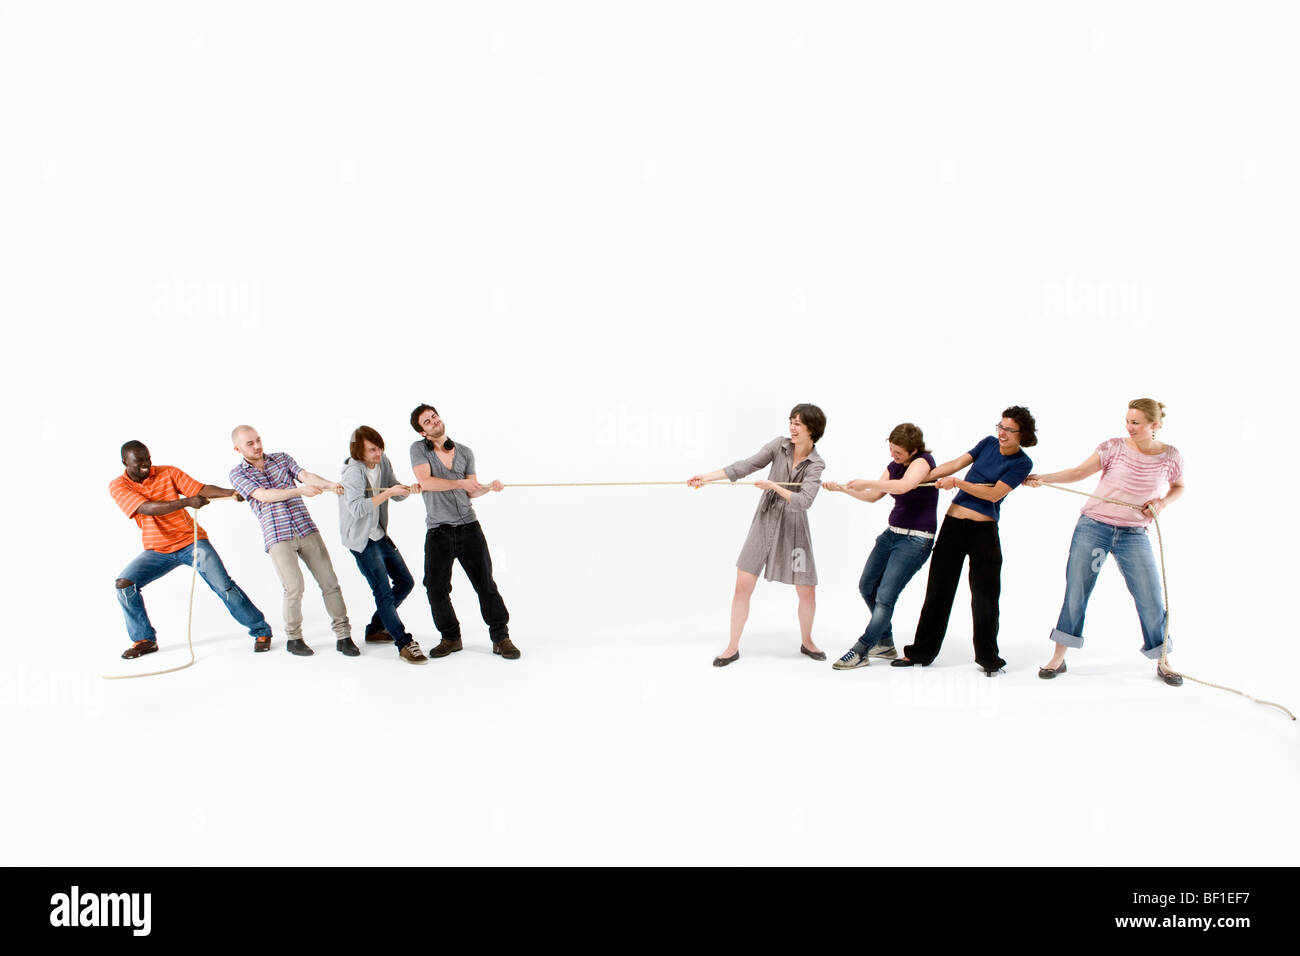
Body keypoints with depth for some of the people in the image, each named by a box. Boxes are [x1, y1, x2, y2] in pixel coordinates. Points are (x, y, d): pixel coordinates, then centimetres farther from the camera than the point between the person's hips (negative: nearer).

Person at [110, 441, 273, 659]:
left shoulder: (168, 473, -5)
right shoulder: (118, 486, -7)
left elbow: (202, 489, -13)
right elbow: (147, 508, -23)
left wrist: (230, 492, -32)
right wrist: (186, 502, -35)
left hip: (191, 541, -2)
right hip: (157, 549, 2)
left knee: (224, 586, -12)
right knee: (124, 583, -14)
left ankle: (261, 631, 1)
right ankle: (144, 640, 4)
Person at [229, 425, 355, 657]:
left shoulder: (282, 458, 15)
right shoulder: (237, 473, 7)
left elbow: (306, 475, 0)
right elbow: (263, 495, -8)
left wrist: (329, 484, -21)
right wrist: (300, 491, -18)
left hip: (306, 529, 3)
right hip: (277, 537, -3)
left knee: (329, 581, -2)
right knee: (294, 586, -15)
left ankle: (343, 636, 6)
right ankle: (293, 638, 6)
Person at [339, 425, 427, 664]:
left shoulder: (383, 462, 1)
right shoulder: (353, 471, -21)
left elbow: (397, 496, 6)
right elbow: (357, 508, -32)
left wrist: (407, 490, -16)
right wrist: (387, 493, -33)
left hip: (380, 535, 8)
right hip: (361, 539, -8)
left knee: (405, 582, 13)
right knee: (383, 591, -11)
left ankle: (375, 630, 26)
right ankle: (404, 644, -6)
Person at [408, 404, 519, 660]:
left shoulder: (465, 452, 9)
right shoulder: (419, 449, 1)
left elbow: (471, 492, 13)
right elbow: (425, 482, -14)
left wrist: (489, 487, -7)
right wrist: (460, 483, -18)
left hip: (468, 526, 1)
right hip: (438, 531, -1)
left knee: (485, 583, 0)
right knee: (436, 588, 0)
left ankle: (501, 637, 9)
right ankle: (450, 638, 19)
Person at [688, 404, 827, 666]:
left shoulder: (816, 465, -9)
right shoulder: (779, 445, -2)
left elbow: (803, 502, -21)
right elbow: (746, 466, -4)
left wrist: (774, 486, -24)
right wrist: (707, 476, -9)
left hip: (793, 529, -1)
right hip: (764, 523, 2)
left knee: (807, 593, 3)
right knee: (742, 585, -4)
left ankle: (806, 642, 30)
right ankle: (732, 648, 8)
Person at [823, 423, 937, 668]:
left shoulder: (923, 460, -16)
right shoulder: (894, 466, 9)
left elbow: (903, 485, -36)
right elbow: (873, 496, 16)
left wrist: (866, 482, -27)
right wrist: (842, 489, 6)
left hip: (916, 540, -9)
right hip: (892, 534, 9)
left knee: (885, 597, -11)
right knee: (867, 586, 13)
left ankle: (860, 652, -1)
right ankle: (885, 643, 27)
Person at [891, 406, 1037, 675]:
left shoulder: (1022, 463, -4)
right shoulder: (989, 443, 10)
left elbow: (995, 493, -13)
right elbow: (957, 463, 10)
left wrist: (957, 483, -16)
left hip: (984, 529, -4)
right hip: (954, 522, 4)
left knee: (985, 593, -1)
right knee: (939, 589, 8)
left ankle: (987, 657, 15)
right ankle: (921, 652, 18)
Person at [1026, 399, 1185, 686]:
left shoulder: (1170, 456, 0)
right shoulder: (1114, 447, -4)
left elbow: (1178, 487, 17)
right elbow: (1080, 472, -8)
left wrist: (1161, 503, -3)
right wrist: (1043, 478, -21)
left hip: (1134, 535, 1)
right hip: (1093, 527, -1)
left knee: (1151, 599, 1)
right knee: (1075, 592, 1)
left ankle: (1162, 662, 23)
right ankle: (1058, 658, 13)